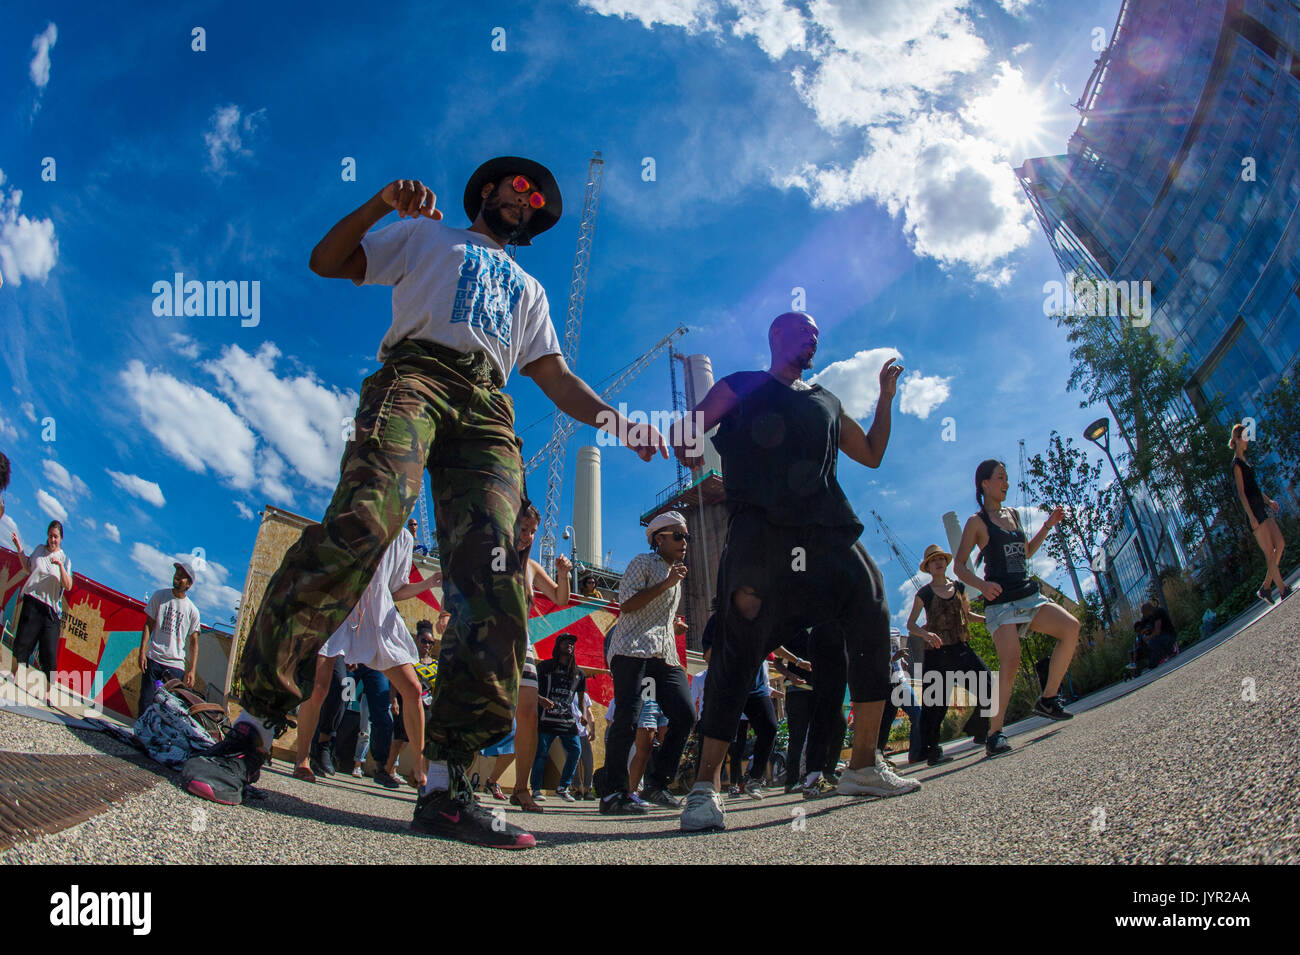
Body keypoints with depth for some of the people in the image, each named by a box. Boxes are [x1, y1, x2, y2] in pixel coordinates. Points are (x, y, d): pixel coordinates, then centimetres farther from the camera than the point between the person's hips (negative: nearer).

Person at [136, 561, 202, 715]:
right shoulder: (159, 596, 5)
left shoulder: (192, 610, 3)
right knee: (146, 703, -3)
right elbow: (148, 625, 7)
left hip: (176, 665, 0)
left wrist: (191, 671, -2)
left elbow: (193, 643, 5)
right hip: (153, 660, 0)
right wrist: (142, 653, -3)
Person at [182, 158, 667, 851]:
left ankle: (446, 785, -18)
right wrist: (382, 202, 5)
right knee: (360, 526, -33)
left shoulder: (527, 289, 40)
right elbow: (328, 262, 21)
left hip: (487, 408, 4)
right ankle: (254, 727, -29)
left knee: (496, 591, -18)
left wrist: (617, 424, 12)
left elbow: (554, 377, 29)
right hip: (415, 372, -3)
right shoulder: (426, 234, 31)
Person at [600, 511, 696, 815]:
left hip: (664, 653, 8)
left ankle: (656, 783, 6)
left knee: (684, 715, -5)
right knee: (628, 719, -16)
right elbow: (627, 604, -12)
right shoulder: (643, 563, 2)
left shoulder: (676, 573, 27)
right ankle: (615, 793, -11)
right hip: (633, 650, -8)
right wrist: (666, 583, -14)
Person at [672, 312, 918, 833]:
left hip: (827, 528, 6)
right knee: (738, 646, -12)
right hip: (762, 527, -6)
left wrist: (885, 397, 24)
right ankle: (706, 785, -10)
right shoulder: (742, 387, 14)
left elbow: (871, 454, 32)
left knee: (873, 619, -4)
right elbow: (685, 438, 7)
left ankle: (863, 766, 7)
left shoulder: (826, 400, 29)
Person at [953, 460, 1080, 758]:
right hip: (1001, 600, -7)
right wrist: (981, 585, -23)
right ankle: (995, 733, -20)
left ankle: (1048, 699, -3)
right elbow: (959, 565, -5)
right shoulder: (977, 522, 0)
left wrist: (1048, 525, 22)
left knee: (1071, 628, -15)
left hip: (1028, 595, 7)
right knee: (1010, 661, -23)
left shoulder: (1013, 515, 18)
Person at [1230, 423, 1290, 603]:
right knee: (1270, 553, -6)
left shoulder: (1244, 461, 17)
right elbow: (1241, 492, -17)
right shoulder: (1237, 464, -11)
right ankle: (1283, 592, -1)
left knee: (1280, 544, 7)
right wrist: (1251, 517, -21)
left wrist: (1268, 500, 24)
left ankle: (1266, 587, 12)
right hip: (1253, 510, -10)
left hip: (1261, 508, 10)